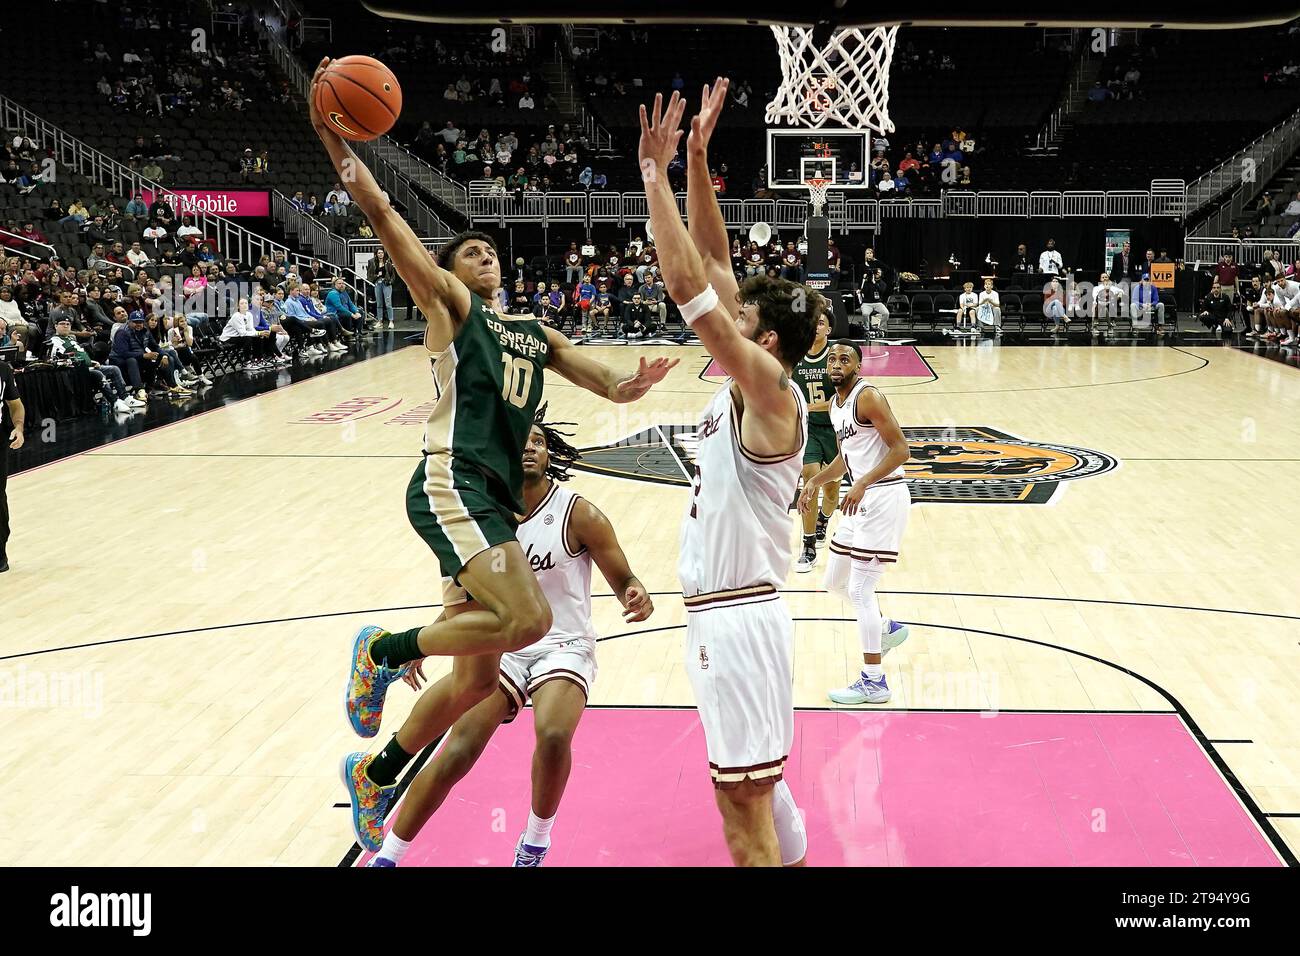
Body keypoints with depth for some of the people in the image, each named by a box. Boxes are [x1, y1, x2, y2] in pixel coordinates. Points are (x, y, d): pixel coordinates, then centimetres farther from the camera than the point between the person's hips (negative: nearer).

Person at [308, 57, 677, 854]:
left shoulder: (538, 335, 25)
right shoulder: (449, 304, 7)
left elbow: (608, 385, 17)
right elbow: (382, 213, -4)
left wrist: (635, 384, -7)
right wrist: (331, 136, -13)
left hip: (500, 498, 7)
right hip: (454, 488, -7)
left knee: (477, 675, 8)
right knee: (528, 618, -26)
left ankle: (377, 775, 27)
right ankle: (387, 650, -3)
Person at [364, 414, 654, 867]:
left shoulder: (578, 514, -10)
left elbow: (622, 580, -5)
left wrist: (636, 596, -29)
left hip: (563, 646, -3)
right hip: (502, 646, 3)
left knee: (553, 736, -30)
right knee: (458, 751, -12)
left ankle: (535, 843, -2)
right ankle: (386, 856, 3)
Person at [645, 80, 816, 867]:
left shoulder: (769, 388, -16)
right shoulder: (748, 385, 7)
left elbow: (689, 287, -25)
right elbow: (712, 266, 10)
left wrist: (655, 174, -19)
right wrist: (694, 161, 6)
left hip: (736, 616, -10)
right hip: (727, 609, 10)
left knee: (743, 802, -3)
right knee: (757, 785, 21)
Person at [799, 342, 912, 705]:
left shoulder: (868, 396, -15)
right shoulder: (835, 404, 13)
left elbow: (901, 450, -20)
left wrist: (863, 484, -29)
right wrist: (815, 482, 16)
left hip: (884, 497, -9)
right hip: (862, 498, 9)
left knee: (860, 589, -8)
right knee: (836, 582, 17)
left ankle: (874, 682, 1)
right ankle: (887, 629, 39)